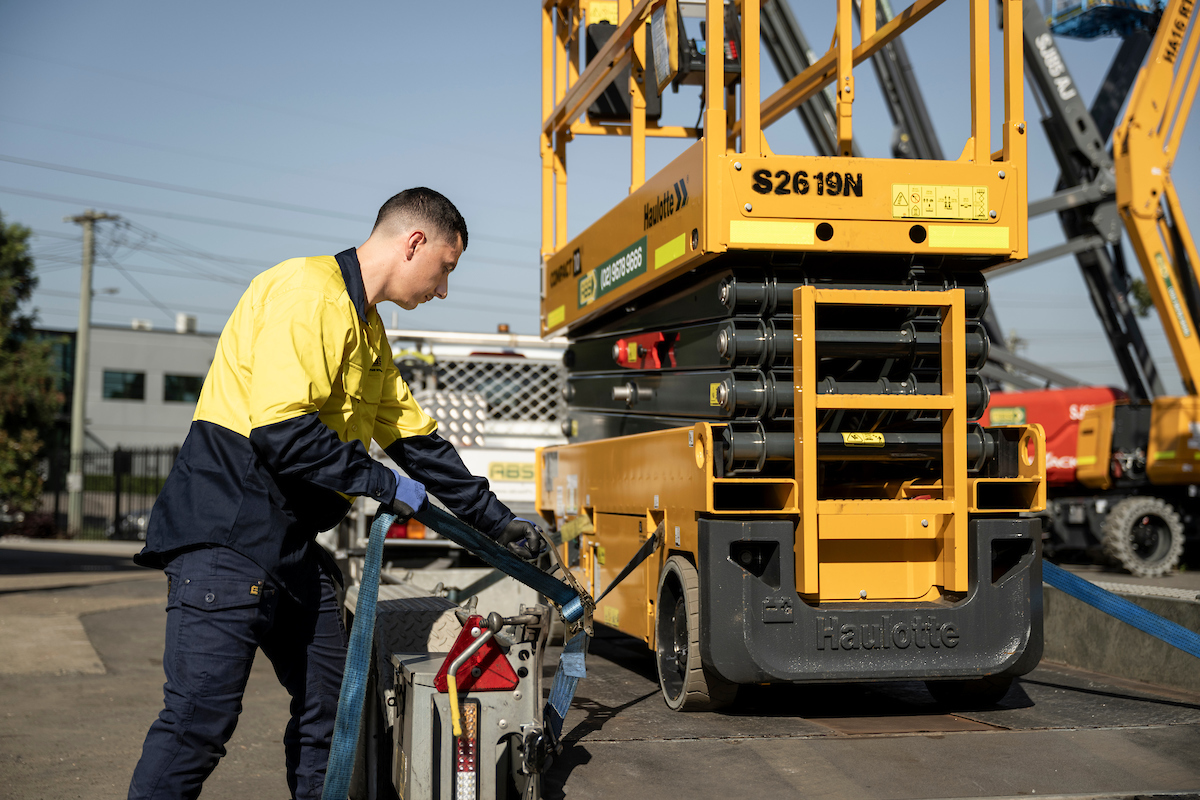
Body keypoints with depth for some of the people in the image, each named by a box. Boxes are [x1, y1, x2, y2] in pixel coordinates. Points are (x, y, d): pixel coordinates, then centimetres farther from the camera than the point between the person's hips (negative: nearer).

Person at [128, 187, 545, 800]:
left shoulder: (367, 331, 20)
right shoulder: (305, 292, -13)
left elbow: (416, 438, 24)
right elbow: (282, 429, -24)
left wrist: (496, 521, 23)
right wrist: (383, 484, -15)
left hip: (294, 543, 10)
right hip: (228, 535, -10)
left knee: (329, 708, 11)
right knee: (200, 717, -11)